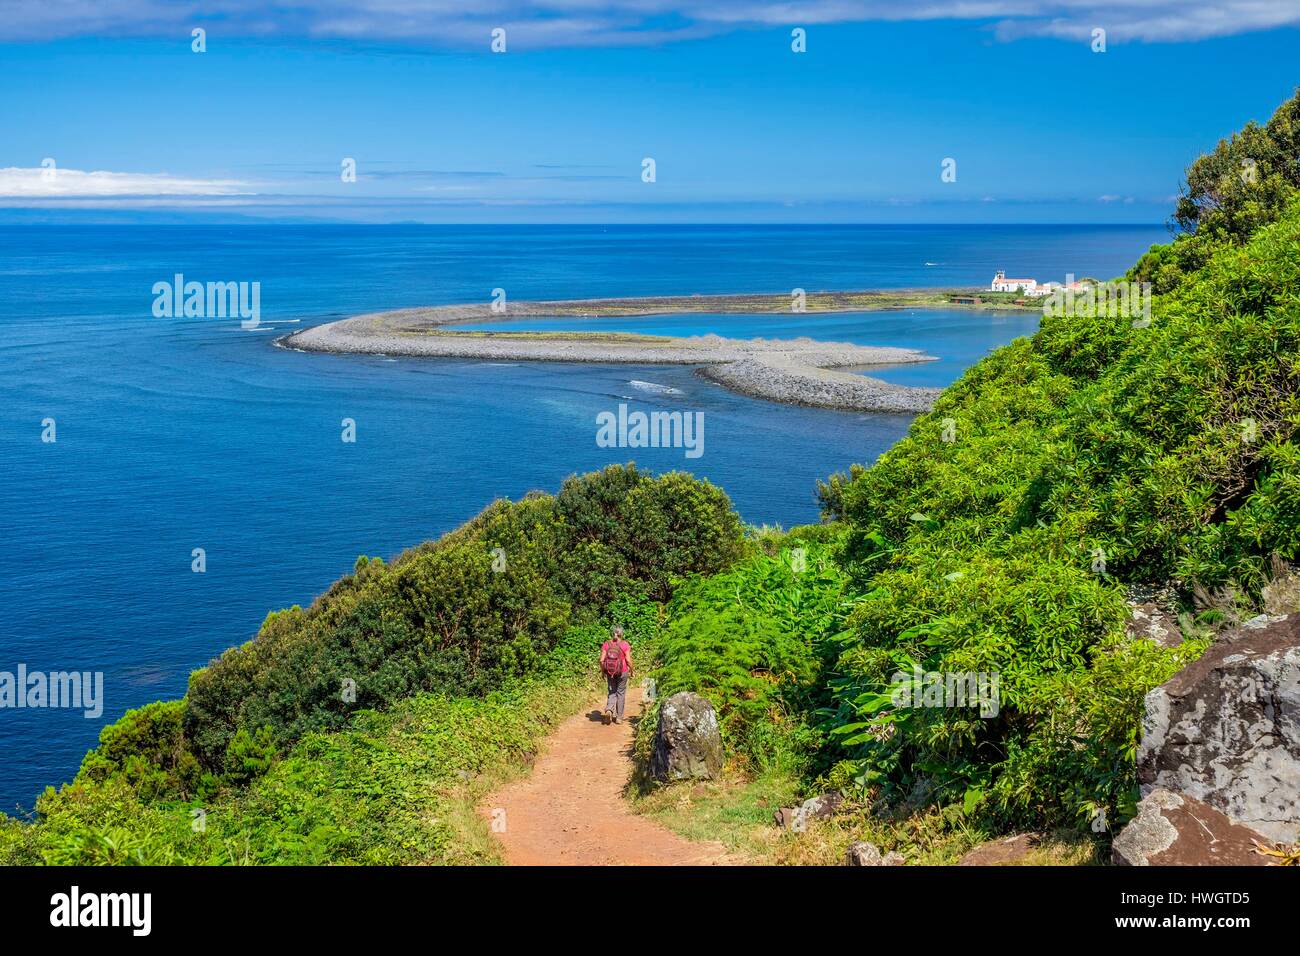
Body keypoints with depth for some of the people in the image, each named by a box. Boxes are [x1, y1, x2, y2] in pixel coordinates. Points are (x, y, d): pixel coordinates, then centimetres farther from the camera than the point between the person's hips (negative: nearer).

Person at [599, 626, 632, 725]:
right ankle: (619, 717, 15)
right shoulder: (625, 645, -8)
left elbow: (602, 660, -5)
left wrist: (603, 672, 7)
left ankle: (609, 710, -12)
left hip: (610, 672, 2)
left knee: (612, 692, 14)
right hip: (622, 672, -2)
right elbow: (628, 660, -11)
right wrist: (631, 671, 3)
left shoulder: (606, 644, -2)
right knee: (620, 693, 12)